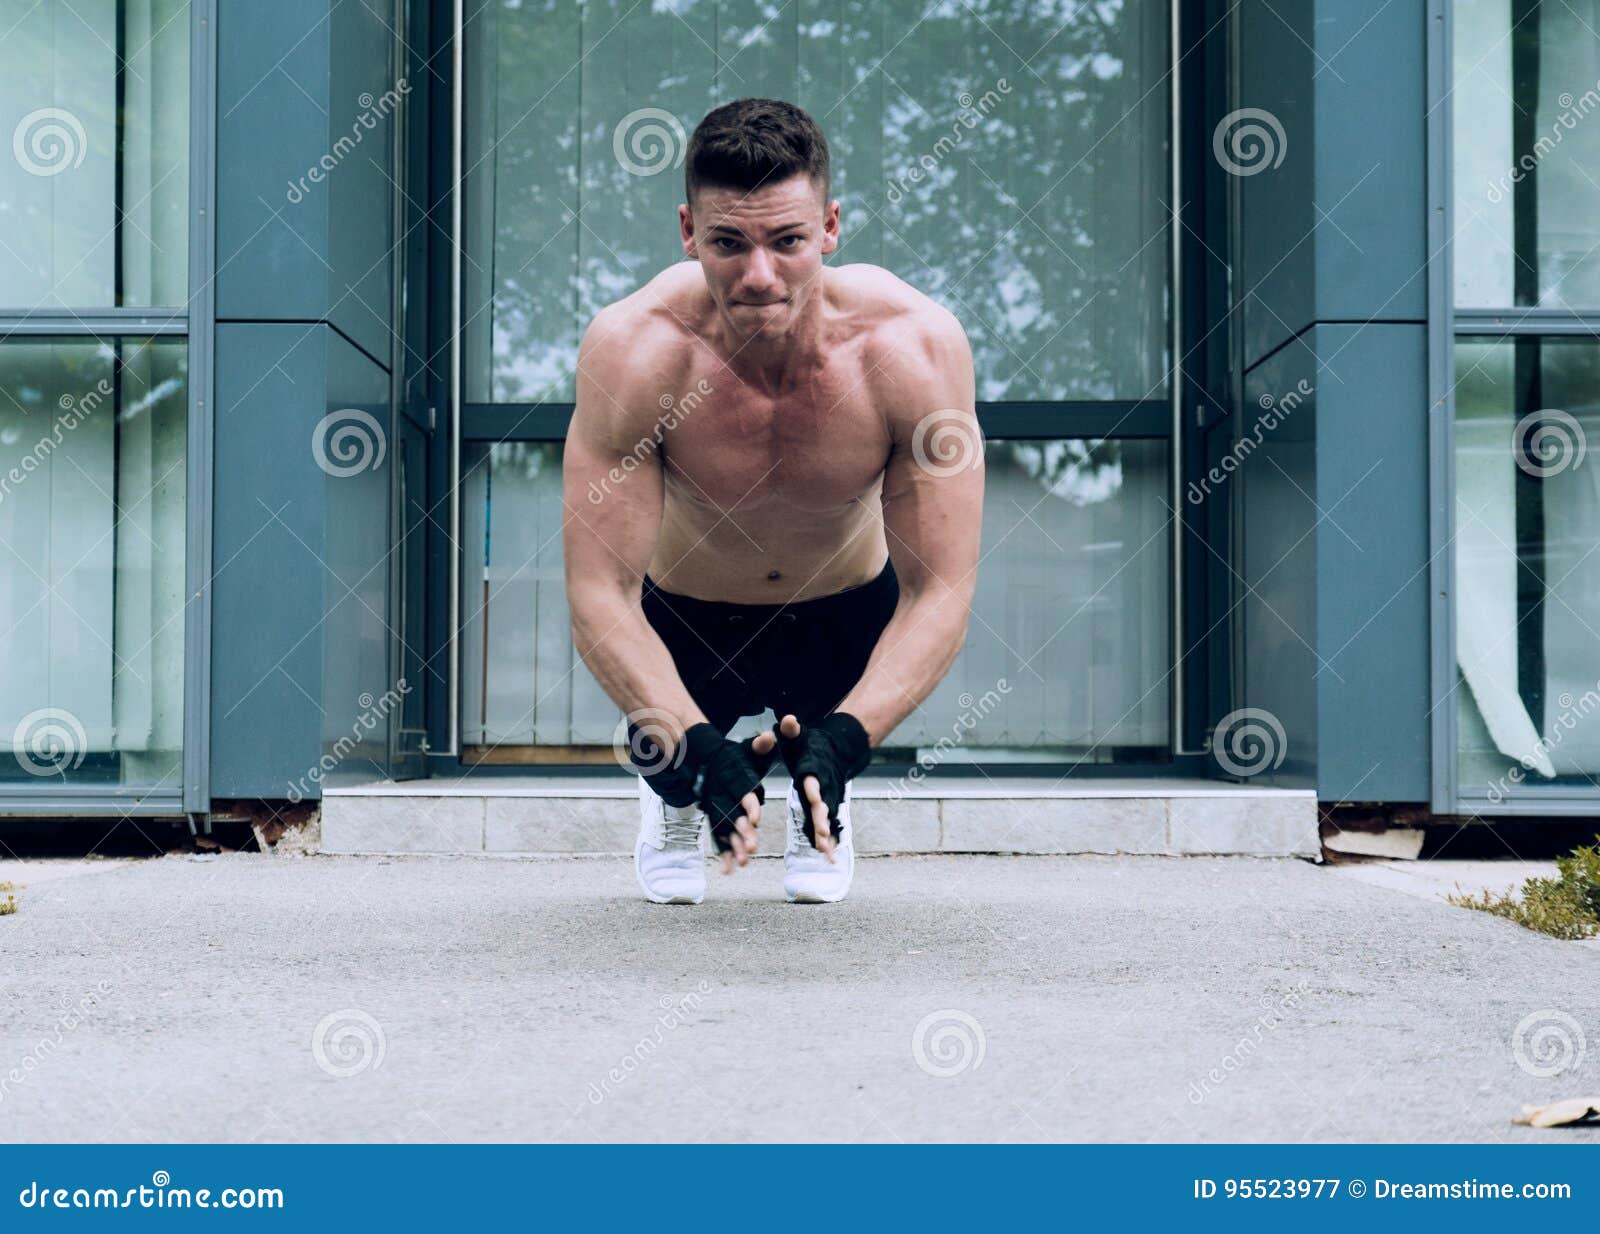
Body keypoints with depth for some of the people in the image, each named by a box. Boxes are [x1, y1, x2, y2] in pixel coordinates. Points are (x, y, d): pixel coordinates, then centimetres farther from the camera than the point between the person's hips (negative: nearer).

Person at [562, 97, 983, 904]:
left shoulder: (913, 346, -32)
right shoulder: (632, 350, -33)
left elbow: (940, 590, -29)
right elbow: (599, 593, -31)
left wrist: (843, 741, -43)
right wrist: (698, 748, -45)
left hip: (846, 619, 1)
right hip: (686, 622, 0)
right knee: (665, 754, -14)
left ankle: (819, 797, 22)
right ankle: (671, 796, 23)